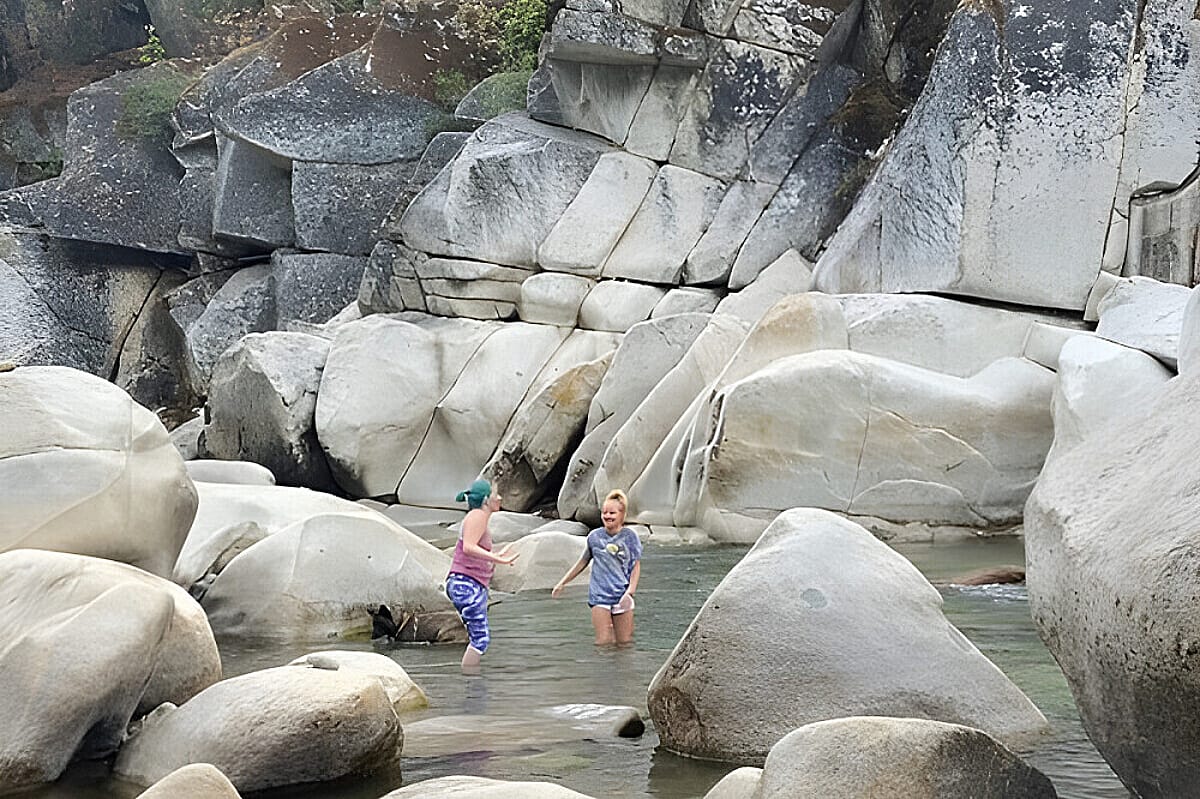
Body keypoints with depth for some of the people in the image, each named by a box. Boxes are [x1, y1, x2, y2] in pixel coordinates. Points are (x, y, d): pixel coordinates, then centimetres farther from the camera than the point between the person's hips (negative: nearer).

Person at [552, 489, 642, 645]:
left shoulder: (629, 536, -1)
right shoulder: (595, 536, 4)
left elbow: (636, 566, -1)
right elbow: (583, 562, 18)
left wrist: (630, 592, -14)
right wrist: (562, 583, 21)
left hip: (622, 596, -1)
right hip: (599, 596, 1)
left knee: (625, 642, 0)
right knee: (604, 642, -9)